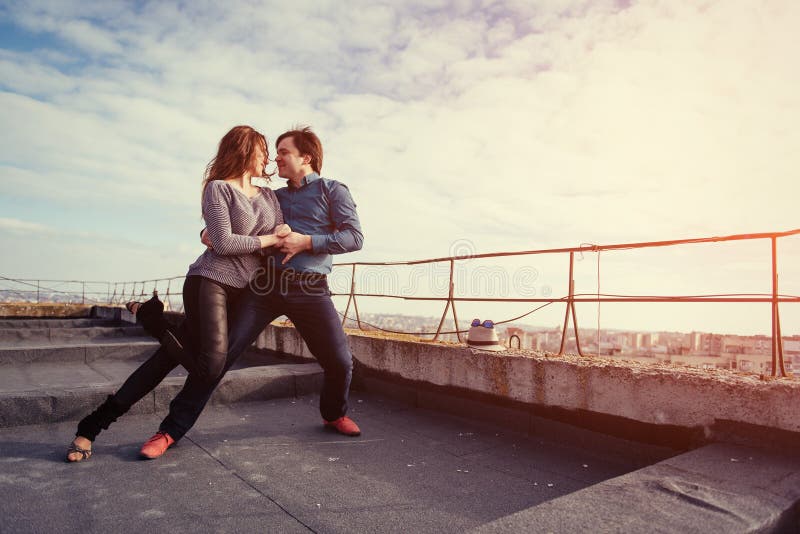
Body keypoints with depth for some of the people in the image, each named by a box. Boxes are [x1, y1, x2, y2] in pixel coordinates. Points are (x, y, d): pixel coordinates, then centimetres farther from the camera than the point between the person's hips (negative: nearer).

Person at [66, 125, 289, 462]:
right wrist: (268, 239, -5)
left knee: (171, 356, 2)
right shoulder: (218, 188, -3)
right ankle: (151, 316, 4)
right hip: (210, 280, -6)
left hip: (241, 292, 6)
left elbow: (283, 235, 10)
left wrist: (284, 236, -12)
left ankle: (94, 425, 12)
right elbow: (222, 243, -12)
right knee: (210, 369, -18)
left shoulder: (270, 197, 17)